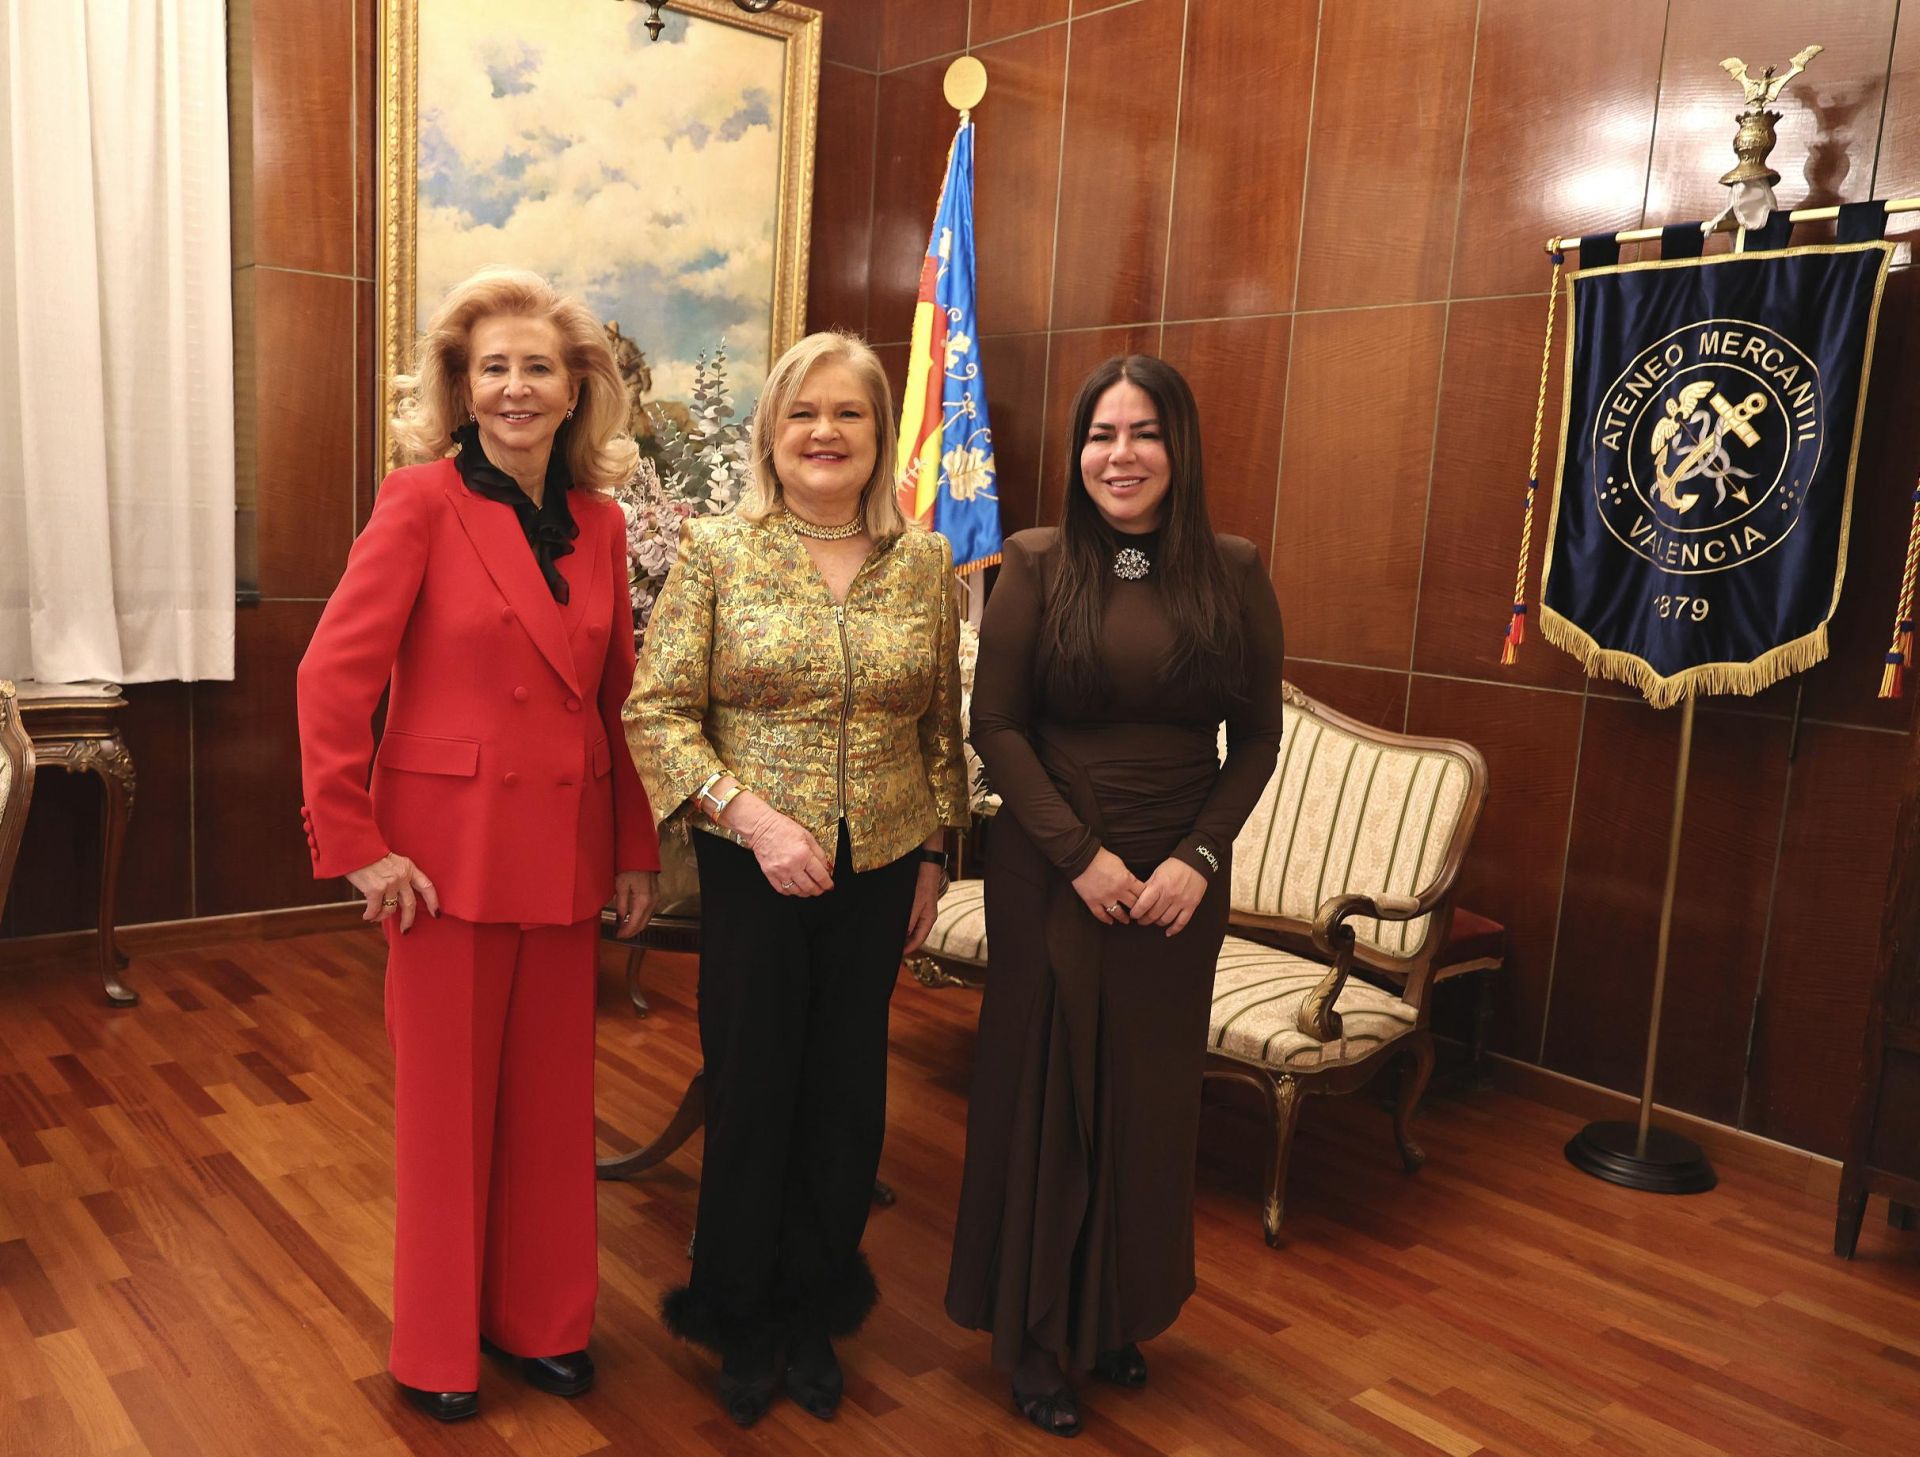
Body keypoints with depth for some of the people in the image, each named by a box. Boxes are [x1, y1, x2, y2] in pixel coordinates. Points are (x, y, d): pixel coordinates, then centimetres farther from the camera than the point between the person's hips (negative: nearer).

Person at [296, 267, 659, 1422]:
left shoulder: (600, 523, 6)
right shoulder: (423, 503, -8)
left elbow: (618, 700, 10)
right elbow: (334, 677, -12)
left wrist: (637, 850, 8)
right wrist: (357, 845, -14)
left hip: (568, 851, 4)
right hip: (448, 849, -4)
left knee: (554, 1095, 14)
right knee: (449, 1096, 10)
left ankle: (542, 1317, 34)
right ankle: (440, 1345, 30)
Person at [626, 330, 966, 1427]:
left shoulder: (927, 565, 3)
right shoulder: (715, 552, -4)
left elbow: (941, 729, 10)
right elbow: (658, 714, -8)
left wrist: (934, 857, 9)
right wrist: (752, 815, -18)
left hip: (881, 873, 3)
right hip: (754, 870, -2)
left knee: (847, 1092, 12)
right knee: (752, 1088, 8)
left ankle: (814, 1313, 34)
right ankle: (741, 1323, 32)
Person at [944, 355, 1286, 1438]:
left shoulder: (1234, 573, 1)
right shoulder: (1037, 565, -4)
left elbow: (1258, 736, 3)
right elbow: (997, 726, -7)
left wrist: (1199, 856, -9)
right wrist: (1081, 854, -13)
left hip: (1180, 880, 2)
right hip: (1050, 875, -2)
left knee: (1150, 1098, 13)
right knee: (1041, 1094, 7)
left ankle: (1118, 1316, 35)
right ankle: (1032, 1333, 27)